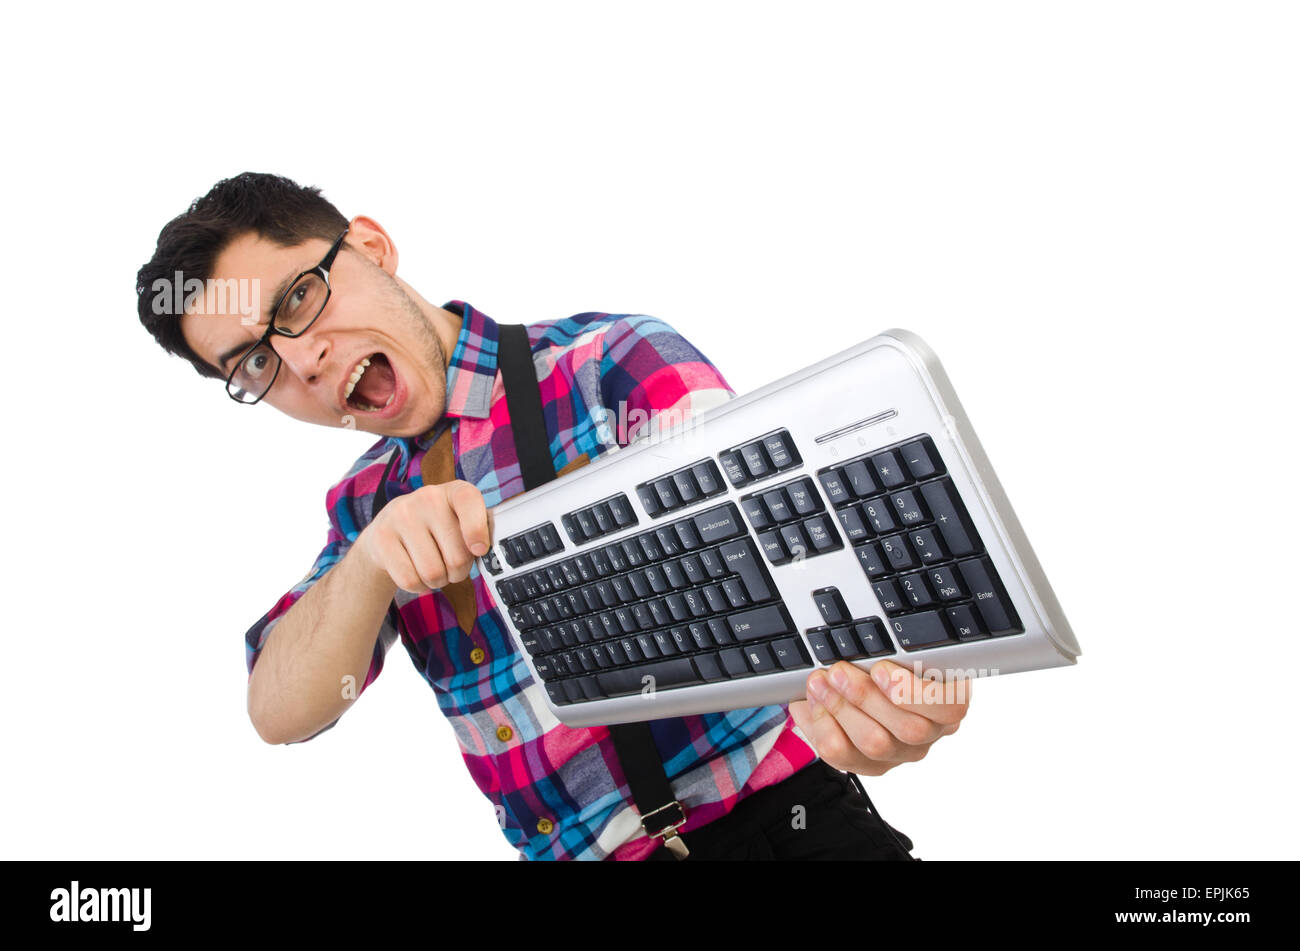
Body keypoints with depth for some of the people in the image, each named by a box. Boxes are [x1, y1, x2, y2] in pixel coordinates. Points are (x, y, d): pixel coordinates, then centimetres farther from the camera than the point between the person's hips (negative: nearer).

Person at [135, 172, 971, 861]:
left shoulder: (617, 363, -7)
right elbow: (281, 713, 0)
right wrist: (371, 563, -18)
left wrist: (849, 676, -36)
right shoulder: (367, 503, 8)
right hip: (567, 849, 5)